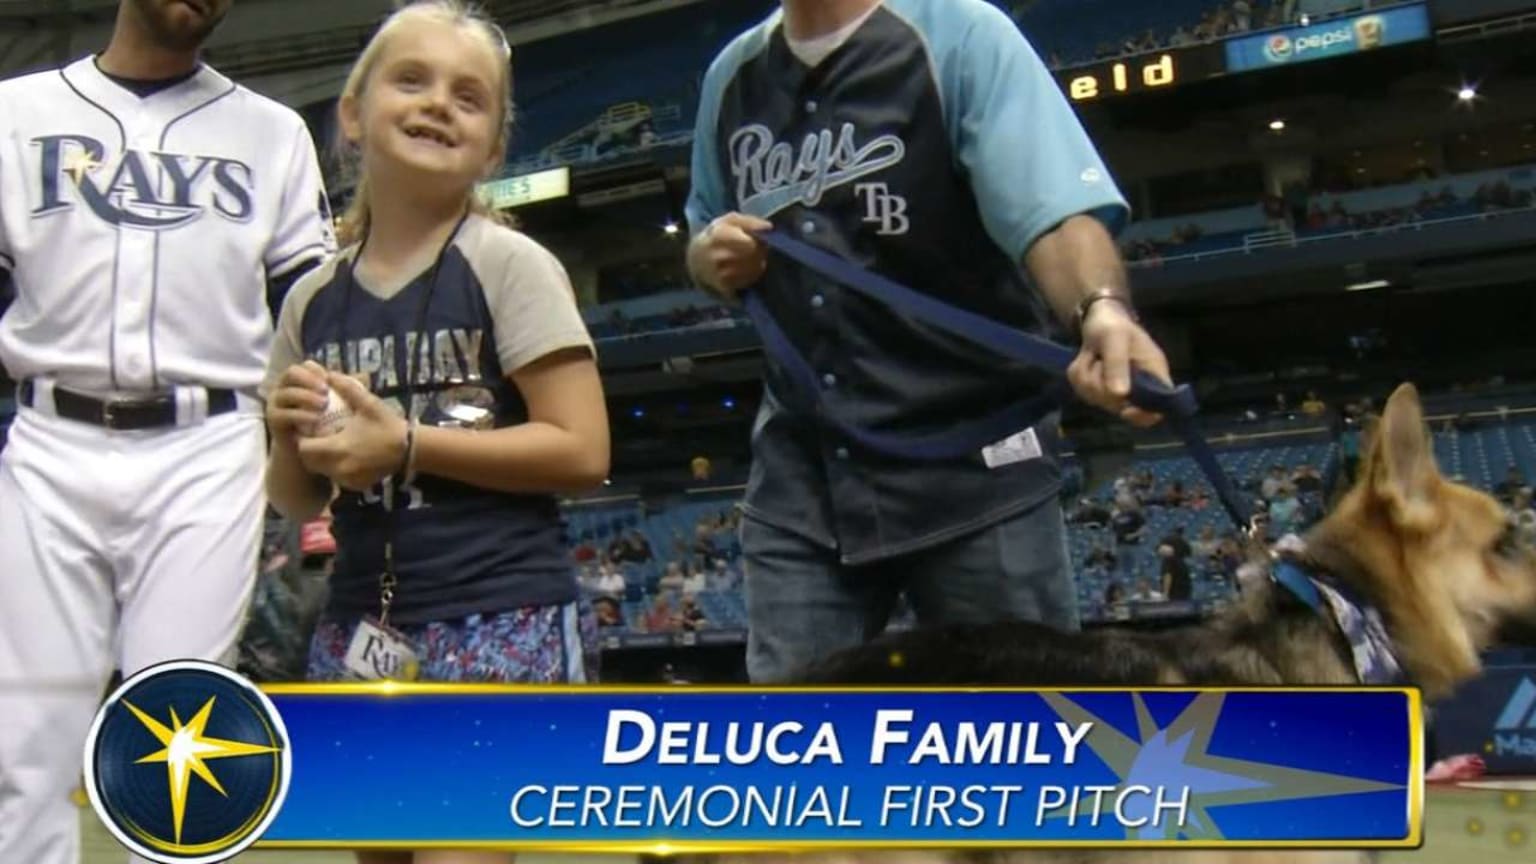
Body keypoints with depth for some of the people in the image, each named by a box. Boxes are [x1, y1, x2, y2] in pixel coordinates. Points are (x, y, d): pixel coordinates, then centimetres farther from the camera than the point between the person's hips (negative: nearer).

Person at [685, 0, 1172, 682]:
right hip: (800, 472, 5)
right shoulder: (730, 76, 12)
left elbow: (1054, 204, -20)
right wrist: (711, 257, 0)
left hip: (972, 458, -4)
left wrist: (1101, 307, -41)